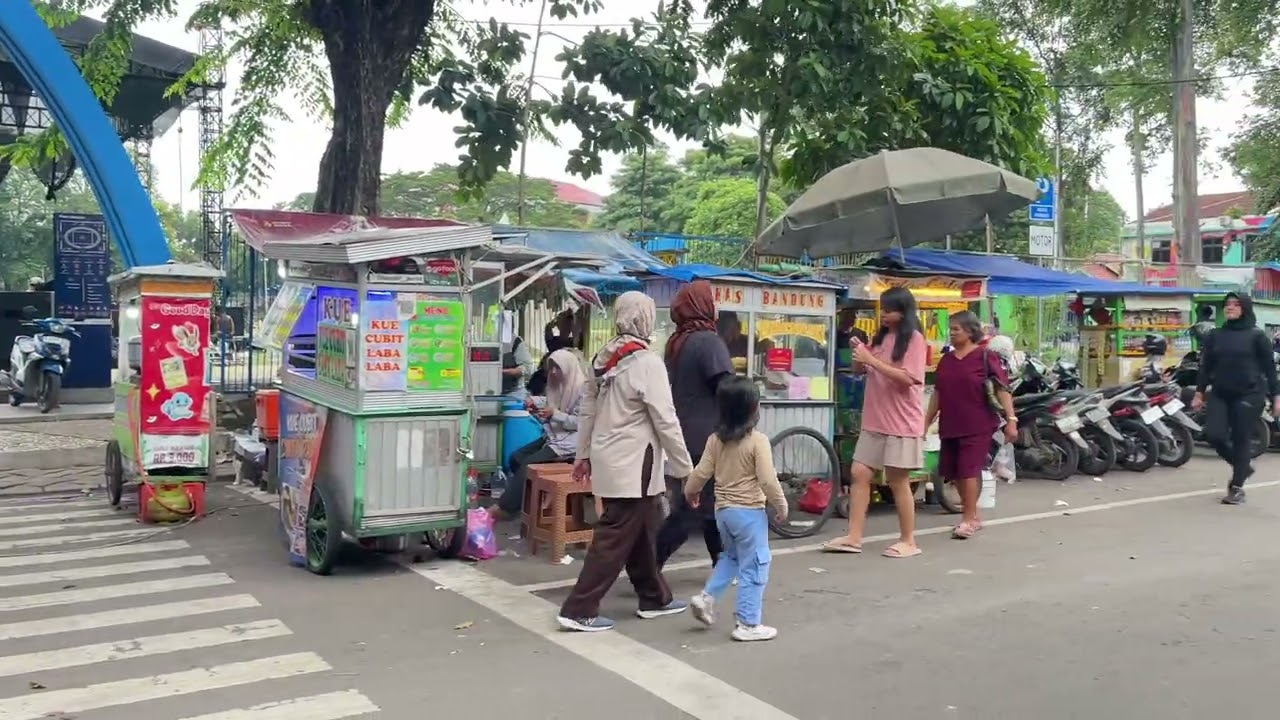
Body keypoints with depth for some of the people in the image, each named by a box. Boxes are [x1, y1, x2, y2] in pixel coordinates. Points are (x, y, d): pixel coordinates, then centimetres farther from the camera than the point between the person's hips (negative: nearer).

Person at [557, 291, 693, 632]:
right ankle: (578, 610, 4)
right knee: (615, 538, 0)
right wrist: (685, 469, -7)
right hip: (633, 464, -8)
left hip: (608, 459, 8)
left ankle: (654, 598, 31)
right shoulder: (647, 363, -16)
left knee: (642, 531, 19)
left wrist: (583, 454, 21)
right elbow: (665, 421, -15)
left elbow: (587, 410, 12)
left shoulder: (603, 358, 7)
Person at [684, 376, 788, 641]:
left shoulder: (715, 439, 0)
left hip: (723, 510, 7)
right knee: (754, 567, 3)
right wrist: (781, 505, -4)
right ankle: (748, 624, 6)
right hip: (749, 512, -6)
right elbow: (768, 480, -18)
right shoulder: (758, 440, -17)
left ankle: (706, 597, 18)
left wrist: (690, 492, 23)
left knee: (732, 556, 28)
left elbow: (701, 473, 4)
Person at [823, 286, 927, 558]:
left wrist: (872, 360, -22)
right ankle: (853, 537, 7)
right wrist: (858, 354, -4)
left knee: (898, 481, 0)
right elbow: (859, 370, 18)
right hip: (875, 420, 7)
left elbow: (907, 378, -19)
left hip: (901, 421, -7)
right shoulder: (879, 337, 12)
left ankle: (908, 541, 13)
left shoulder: (914, 339, -8)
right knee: (860, 474, 3)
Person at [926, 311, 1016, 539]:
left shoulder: (986, 356, -6)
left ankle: (968, 520, 3)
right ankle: (973, 516, 26)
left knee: (968, 471, -7)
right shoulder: (946, 359, 12)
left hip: (977, 426, -6)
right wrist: (926, 422, 16)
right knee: (953, 473, 10)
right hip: (949, 426, 6)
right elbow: (937, 393, 16)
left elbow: (1002, 389, -10)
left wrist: (1011, 420, -16)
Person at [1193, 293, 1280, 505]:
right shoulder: (1214, 336, 9)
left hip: (1249, 395, -3)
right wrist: (1199, 393, 7)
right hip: (1220, 395, 4)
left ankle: (1237, 488, 12)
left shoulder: (1257, 336, -1)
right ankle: (1243, 465, 20)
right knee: (1213, 434, -9)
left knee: (1241, 440, 0)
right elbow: (1206, 366, 11)